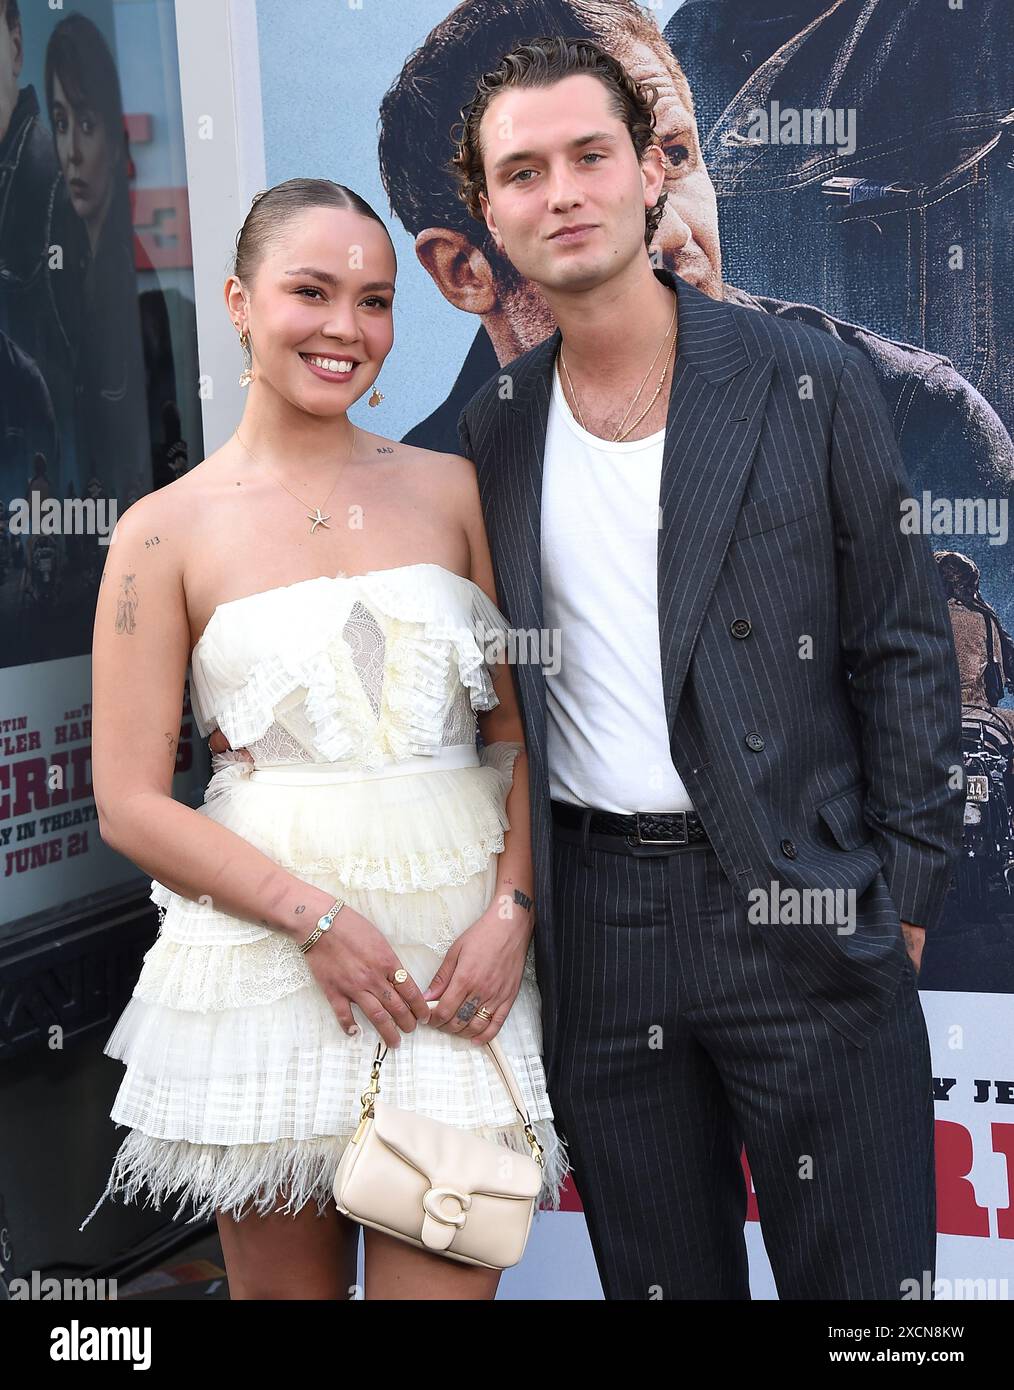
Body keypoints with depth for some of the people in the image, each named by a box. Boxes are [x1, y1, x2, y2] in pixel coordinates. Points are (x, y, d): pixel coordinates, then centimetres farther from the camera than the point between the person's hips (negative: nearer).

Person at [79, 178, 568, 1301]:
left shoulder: (451, 489, 7)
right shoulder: (167, 530, 0)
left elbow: (526, 728, 7)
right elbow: (131, 803, -3)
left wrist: (511, 912, -8)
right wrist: (314, 916, -13)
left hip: (459, 950, 1)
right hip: (265, 959, -1)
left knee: (445, 1281, 2)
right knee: (286, 1286, 12)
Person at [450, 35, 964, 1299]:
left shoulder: (811, 385, -3)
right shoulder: (491, 435, 7)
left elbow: (904, 651, -1)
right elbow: (491, 686, 12)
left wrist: (904, 897, -5)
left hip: (798, 912, -3)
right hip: (593, 923, 3)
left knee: (861, 1275, 4)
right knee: (658, 1273, 14)